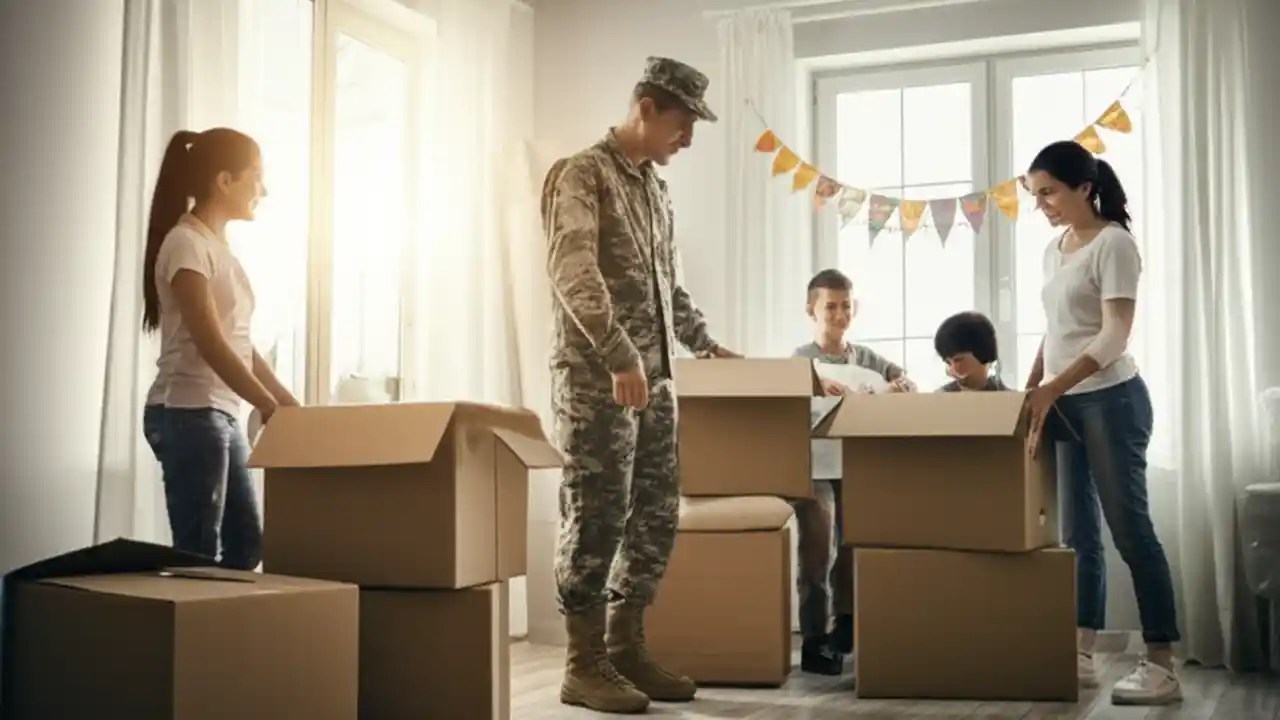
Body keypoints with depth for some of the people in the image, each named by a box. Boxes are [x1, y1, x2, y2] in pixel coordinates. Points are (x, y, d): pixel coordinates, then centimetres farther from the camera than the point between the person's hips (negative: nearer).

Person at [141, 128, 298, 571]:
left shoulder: (218, 246, 15)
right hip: (187, 414, -10)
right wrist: (270, 407, -22)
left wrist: (292, 407, 14)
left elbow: (240, 345, 17)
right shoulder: (186, 244, -13)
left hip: (220, 413, 10)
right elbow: (210, 345, -21)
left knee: (247, 541, 12)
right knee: (198, 554, -5)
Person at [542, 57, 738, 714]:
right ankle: (584, 665, 5)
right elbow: (573, 271, -19)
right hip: (596, 377, -8)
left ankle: (626, 648, 19)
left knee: (656, 517, 8)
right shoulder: (581, 175, -7)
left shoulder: (657, 188, 19)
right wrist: (620, 356, -26)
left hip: (654, 379, 8)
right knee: (598, 518, -5)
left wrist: (706, 345, 28)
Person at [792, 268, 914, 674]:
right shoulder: (801, 359, -4)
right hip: (813, 464, -5)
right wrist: (815, 388, -41)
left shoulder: (867, 360, 11)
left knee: (853, 548, 11)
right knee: (817, 553, -9)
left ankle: (846, 628, 28)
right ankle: (814, 640, -6)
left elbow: (904, 380, 9)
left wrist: (901, 386, -16)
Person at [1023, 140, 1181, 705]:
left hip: (1110, 400, -8)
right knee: (1077, 534, 8)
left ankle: (1161, 667, -3)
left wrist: (1053, 388, -26)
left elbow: (1115, 334, -18)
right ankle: (1081, 657, 13)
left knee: (1129, 529, -8)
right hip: (1063, 404, 8)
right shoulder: (1053, 250, 15)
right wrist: (1030, 395, 10)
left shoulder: (1113, 242, -10)